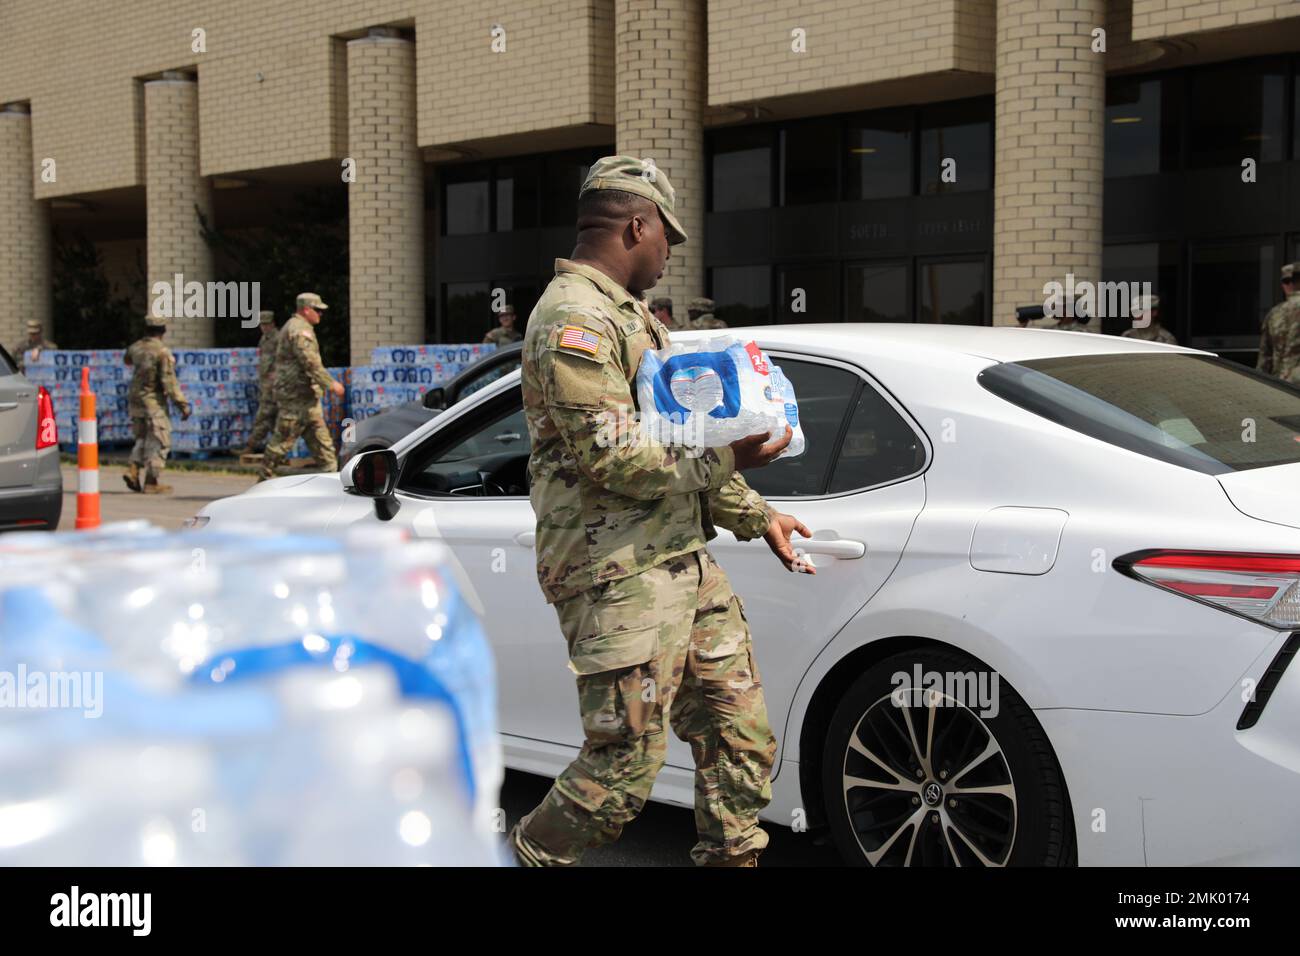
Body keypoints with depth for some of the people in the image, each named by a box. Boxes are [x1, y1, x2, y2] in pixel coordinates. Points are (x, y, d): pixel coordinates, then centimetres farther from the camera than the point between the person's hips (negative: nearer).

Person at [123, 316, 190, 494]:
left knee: (142, 438, 20)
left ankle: (133, 470, 3)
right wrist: (182, 404, -16)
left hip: (135, 400, 7)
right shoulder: (162, 352, -17)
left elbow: (127, 360, 27)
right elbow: (169, 381, -20)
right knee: (159, 442, 1)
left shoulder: (136, 347, 3)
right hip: (154, 402, -7)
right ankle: (151, 483, 0)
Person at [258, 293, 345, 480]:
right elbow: (310, 362, -22)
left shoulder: (292, 327, 20)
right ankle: (266, 476, 4)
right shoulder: (300, 329, -14)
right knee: (285, 437, -4)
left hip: (305, 395, 11)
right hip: (297, 394, -11)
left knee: (318, 433, 8)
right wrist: (331, 383, -20)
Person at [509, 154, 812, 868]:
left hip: (683, 562, 10)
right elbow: (610, 459, -21)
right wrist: (728, 458, -19)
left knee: (741, 741, 10)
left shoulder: (631, 316, 22)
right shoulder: (574, 320, -12)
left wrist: (756, 516, 23)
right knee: (624, 767, -4)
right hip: (619, 576, -10)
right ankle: (529, 857, 16)